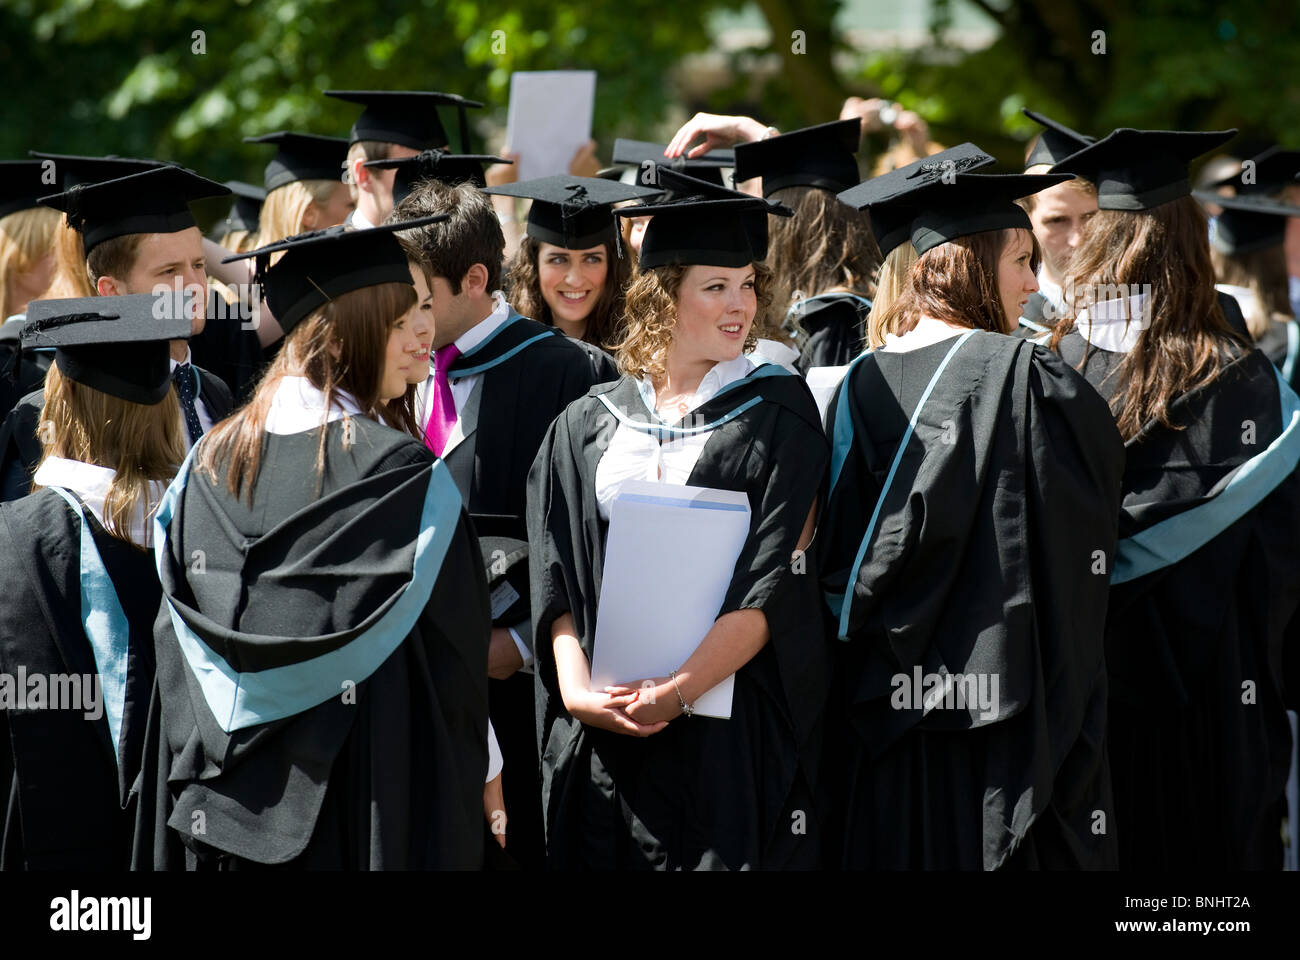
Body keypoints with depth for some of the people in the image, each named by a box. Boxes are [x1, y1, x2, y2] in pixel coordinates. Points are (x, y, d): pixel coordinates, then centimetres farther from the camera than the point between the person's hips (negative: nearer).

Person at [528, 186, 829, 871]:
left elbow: (775, 583, -8)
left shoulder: (778, 414, 1)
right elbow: (555, 579, 5)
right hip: (601, 733, 3)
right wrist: (578, 691, -12)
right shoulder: (589, 425, 11)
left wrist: (677, 692, -16)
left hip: (729, 728, -3)